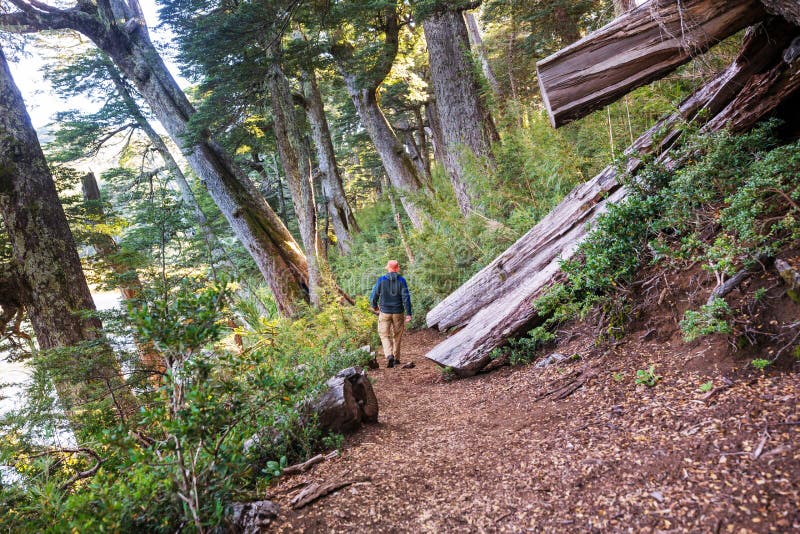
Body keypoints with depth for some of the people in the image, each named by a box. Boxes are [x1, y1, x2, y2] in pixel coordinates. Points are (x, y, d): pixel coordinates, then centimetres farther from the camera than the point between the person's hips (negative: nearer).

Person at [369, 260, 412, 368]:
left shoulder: (381, 280, -6)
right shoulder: (401, 280, -6)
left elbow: (373, 296, -3)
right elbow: (406, 297, -13)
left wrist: (374, 306, 18)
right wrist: (408, 313, -11)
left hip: (384, 312, -1)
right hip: (398, 313, 1)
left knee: (385, 335, 6)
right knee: (397, 336, 17)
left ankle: (389, 356, -16)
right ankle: (396, 359, 24)